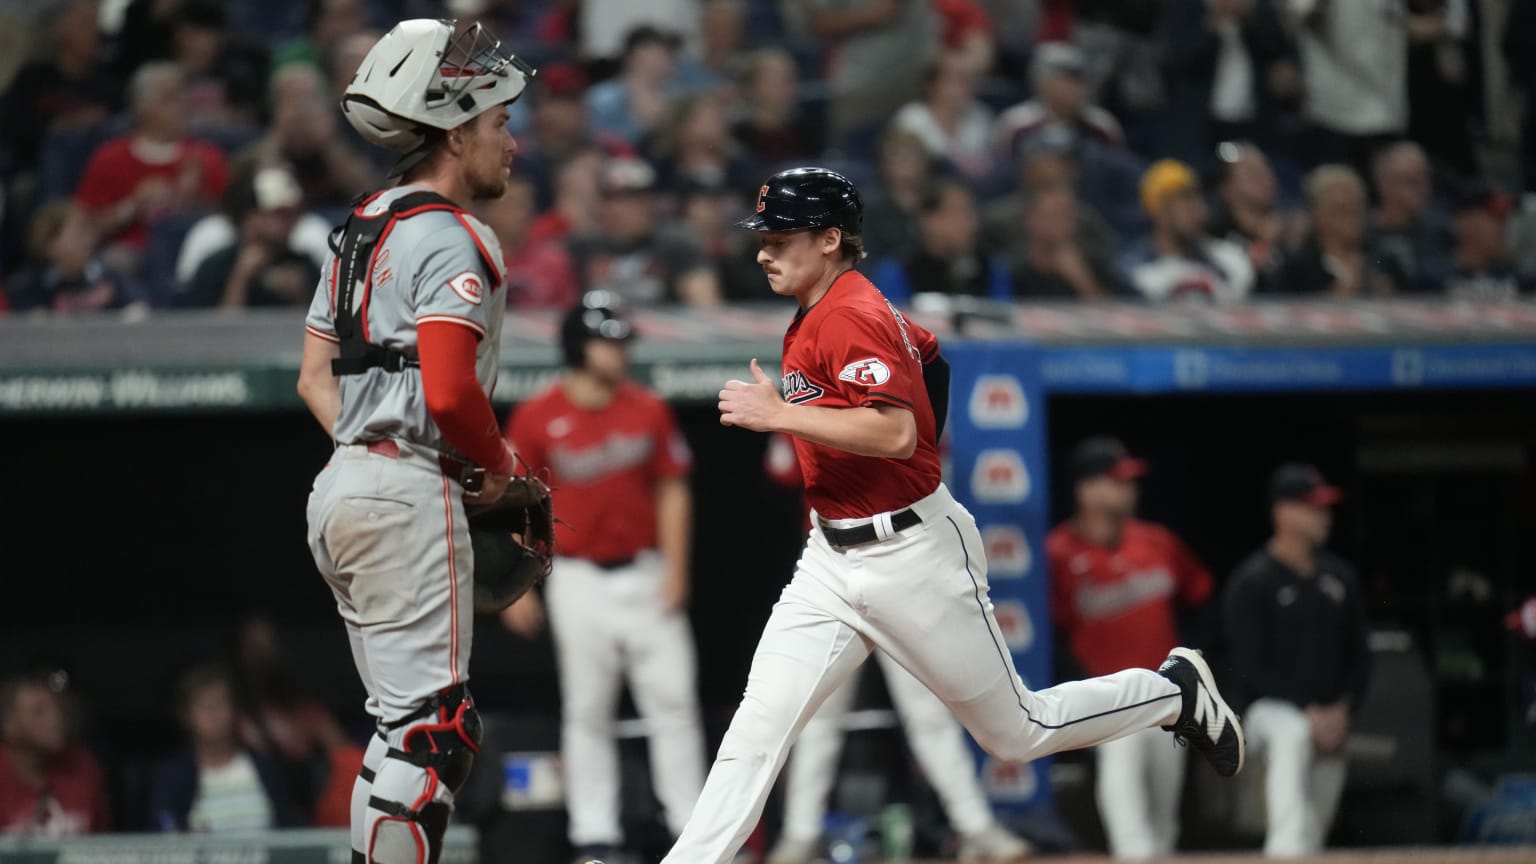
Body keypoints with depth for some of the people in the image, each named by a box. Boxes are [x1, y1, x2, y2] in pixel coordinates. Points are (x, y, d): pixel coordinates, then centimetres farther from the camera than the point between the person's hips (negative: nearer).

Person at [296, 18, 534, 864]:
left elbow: (315, 380, 19)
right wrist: (497, 465, -5)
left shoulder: (363, 229, 17)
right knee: (432, 729, -9)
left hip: (341, 486, 10)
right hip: (408, 497, -10)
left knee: (407, 723, 15)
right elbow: (450, 390, -22)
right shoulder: (451, 238, -12)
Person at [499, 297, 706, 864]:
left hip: (646, 577, 2)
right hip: (579, 580, -2)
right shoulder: (537, 418, -4)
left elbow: (673, 492, 5)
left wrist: (675, 572, -4)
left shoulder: (648, 410, 2)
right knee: (587, 710, 2)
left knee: (673, 699, -1)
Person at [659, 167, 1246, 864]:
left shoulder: (855, 317, -20)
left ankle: (1177, 693, 26)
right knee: (758, 726, -6)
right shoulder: (814, 317, 9)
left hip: (914, 556, -9)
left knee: (1018, 734, 6)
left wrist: (780, 415, -30)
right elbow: (926, 349, 27)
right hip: (832, 561, 9)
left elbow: (896, 435, -32)